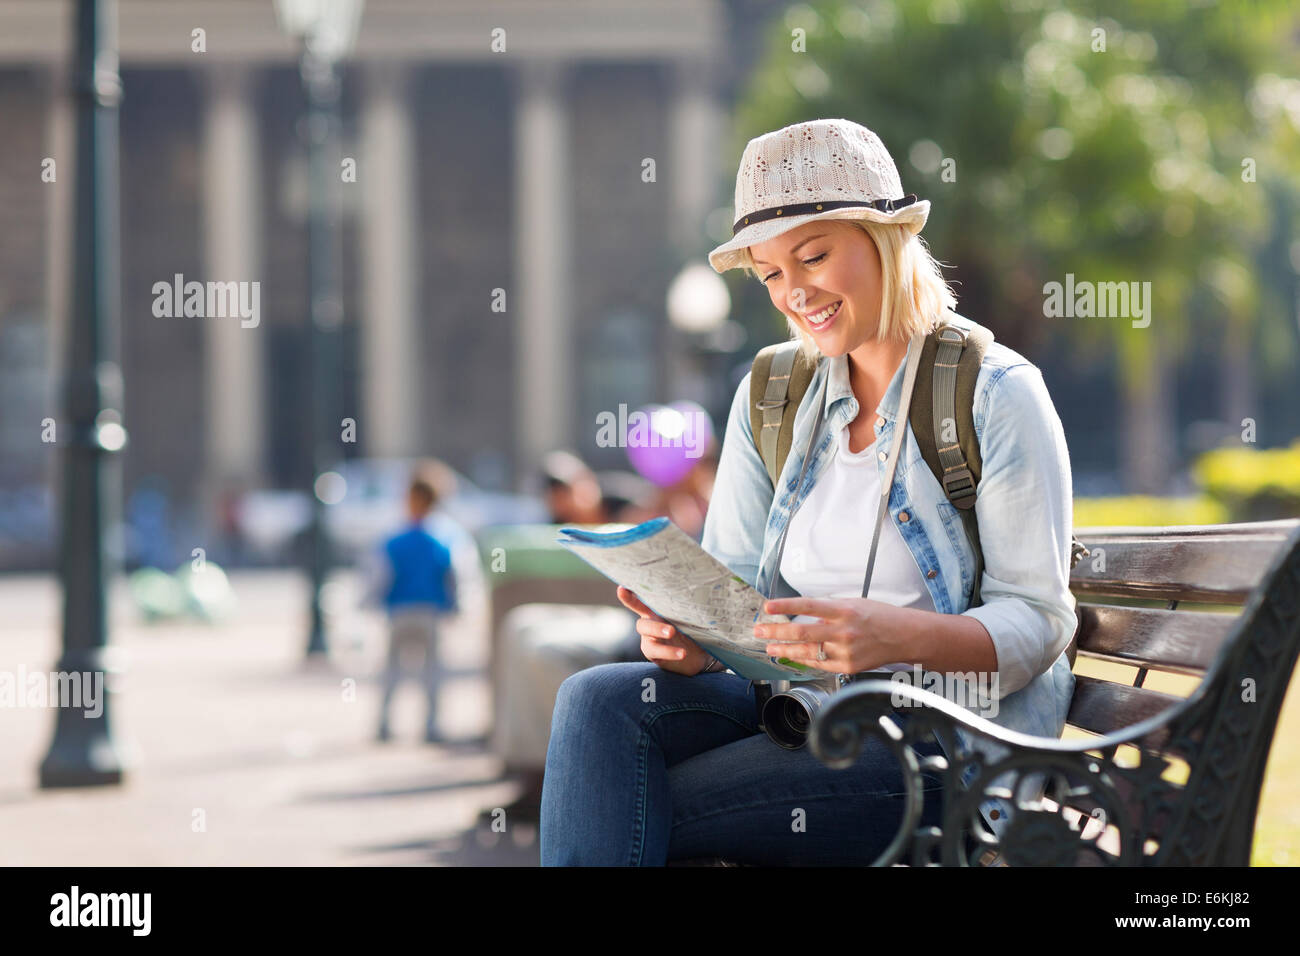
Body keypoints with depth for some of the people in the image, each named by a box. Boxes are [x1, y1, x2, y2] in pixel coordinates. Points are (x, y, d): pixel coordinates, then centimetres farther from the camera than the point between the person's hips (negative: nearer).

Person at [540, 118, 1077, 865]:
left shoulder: (995, 396, -5)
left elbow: (1038, 622, -10)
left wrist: (899, 636, -29)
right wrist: (687, 636, -17)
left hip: (941, 734, -6)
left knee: (637, 809, -24)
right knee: (600, 702, -22)